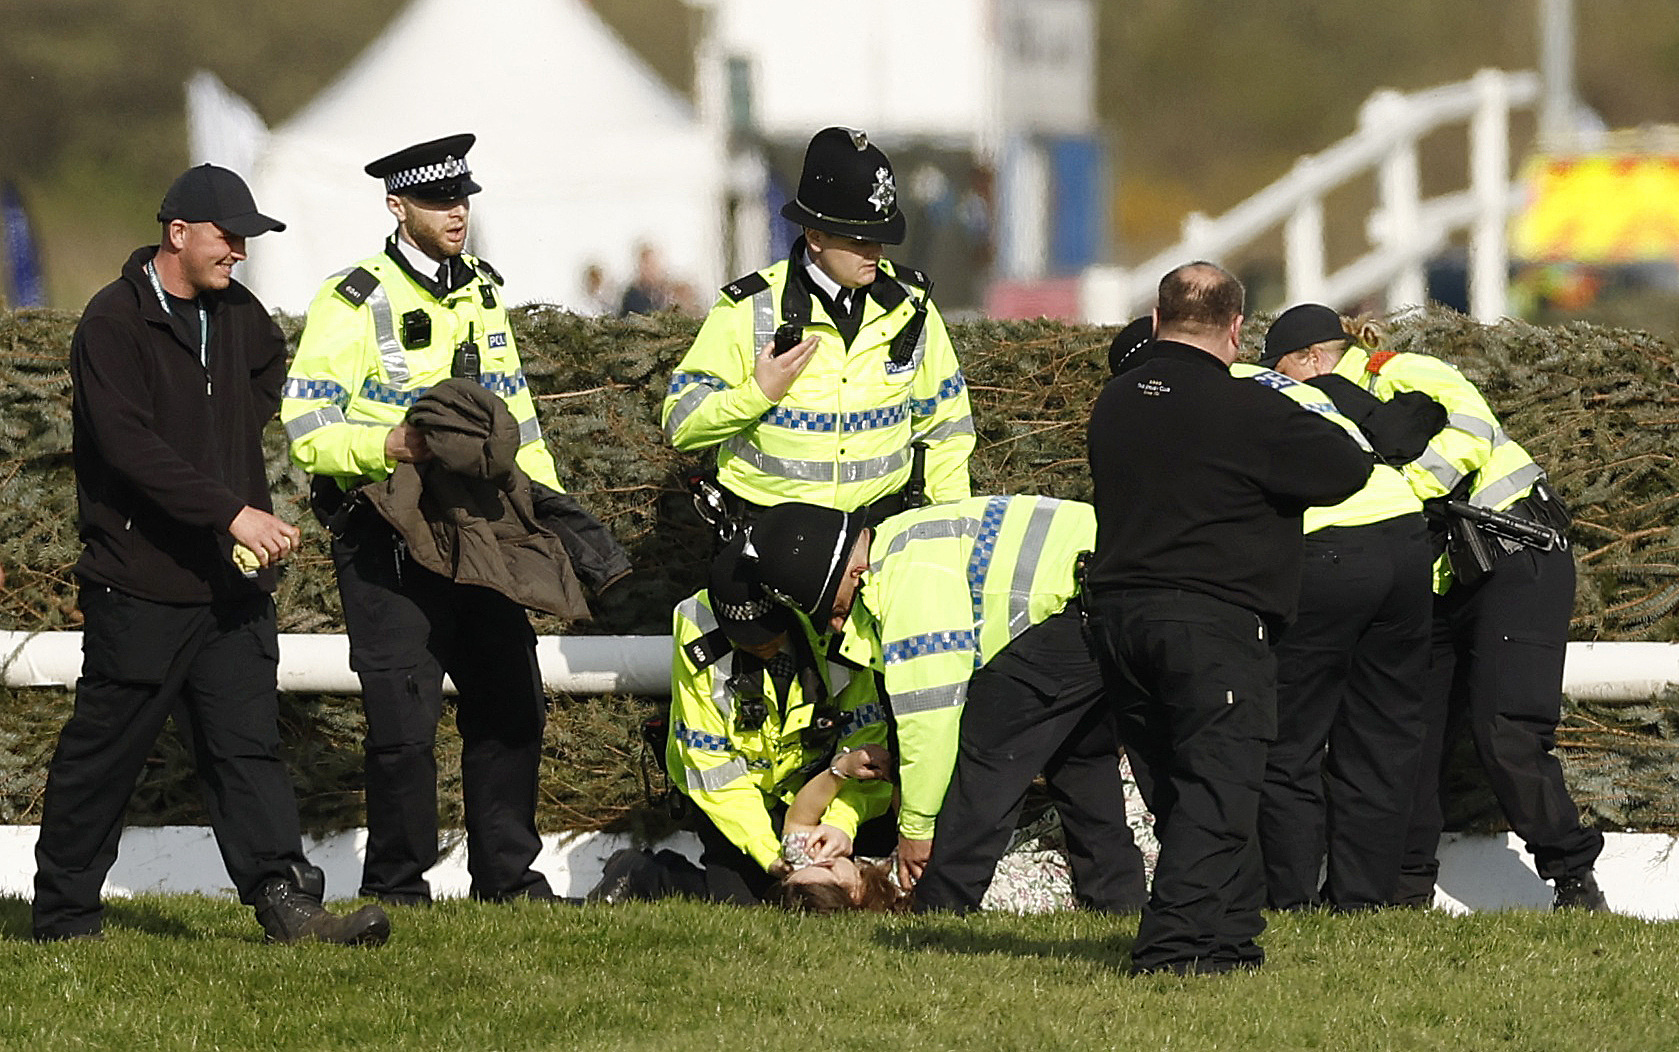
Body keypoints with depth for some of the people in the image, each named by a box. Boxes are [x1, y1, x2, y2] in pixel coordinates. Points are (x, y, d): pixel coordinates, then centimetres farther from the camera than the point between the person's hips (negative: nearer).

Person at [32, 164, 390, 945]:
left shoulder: (237, 315, 12)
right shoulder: (113, 322, -11)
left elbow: (271, 368, 37)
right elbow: (130, 447, -22)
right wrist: (231, 512, -27)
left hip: (231, 586, 6)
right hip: (140, 585, -6)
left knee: (248, 746, -1)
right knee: (103, 753, 2)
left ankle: (288, 904, -9)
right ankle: (64, 917, 12)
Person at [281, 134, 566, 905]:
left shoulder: (483, 295, 14)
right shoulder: (354, 304, -7)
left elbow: (513, 411, 23)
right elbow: (308, 429, -12)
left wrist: (553, 506, 14)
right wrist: (388, 447, -27)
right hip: (387, 543, -6)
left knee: (511, 700, 7)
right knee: (404, 718, -7)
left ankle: (508, 873, 19)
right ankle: (396, 884, 6)